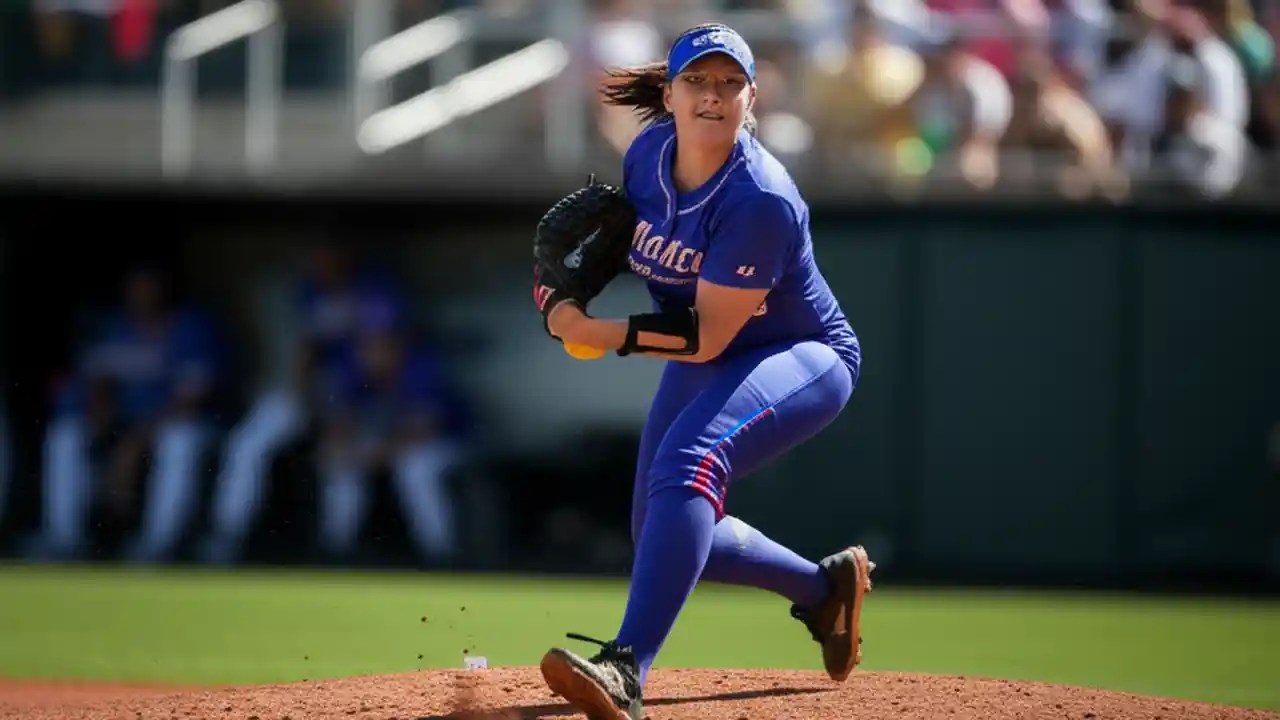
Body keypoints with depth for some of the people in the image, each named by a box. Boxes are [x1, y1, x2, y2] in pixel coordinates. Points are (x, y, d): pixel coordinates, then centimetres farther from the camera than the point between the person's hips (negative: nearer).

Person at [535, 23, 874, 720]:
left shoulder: (760, 202, -30)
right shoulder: (648, 153, -10)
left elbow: (707, 339, -28)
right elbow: (634, 235, 13)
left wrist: (596, 334, -31)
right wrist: (576, 278, -8)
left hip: (800, 358, -9)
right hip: (700, 366, 9)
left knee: (687, 460, -36)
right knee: (662, 537, 12)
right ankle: (825, 586, 36)